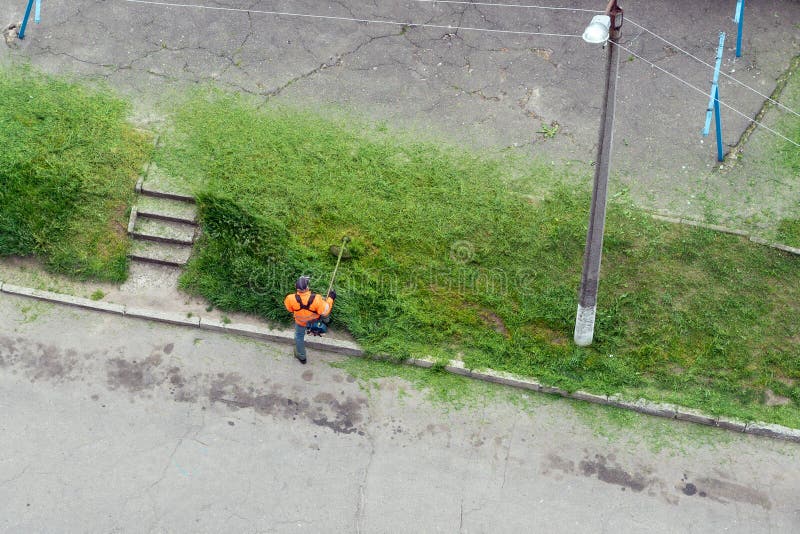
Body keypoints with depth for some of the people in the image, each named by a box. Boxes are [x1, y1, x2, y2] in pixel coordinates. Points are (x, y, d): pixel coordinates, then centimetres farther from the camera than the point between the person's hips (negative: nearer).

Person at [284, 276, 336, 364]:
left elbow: (289, 309, -13)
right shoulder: (316, 299, -42)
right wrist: (330, 298, -15)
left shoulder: (291, 299, -37)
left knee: (299, 336, 28)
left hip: (300, 322, 0)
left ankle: (301, 357, 47)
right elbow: (325, 312, -26)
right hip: (314, 319, 0)